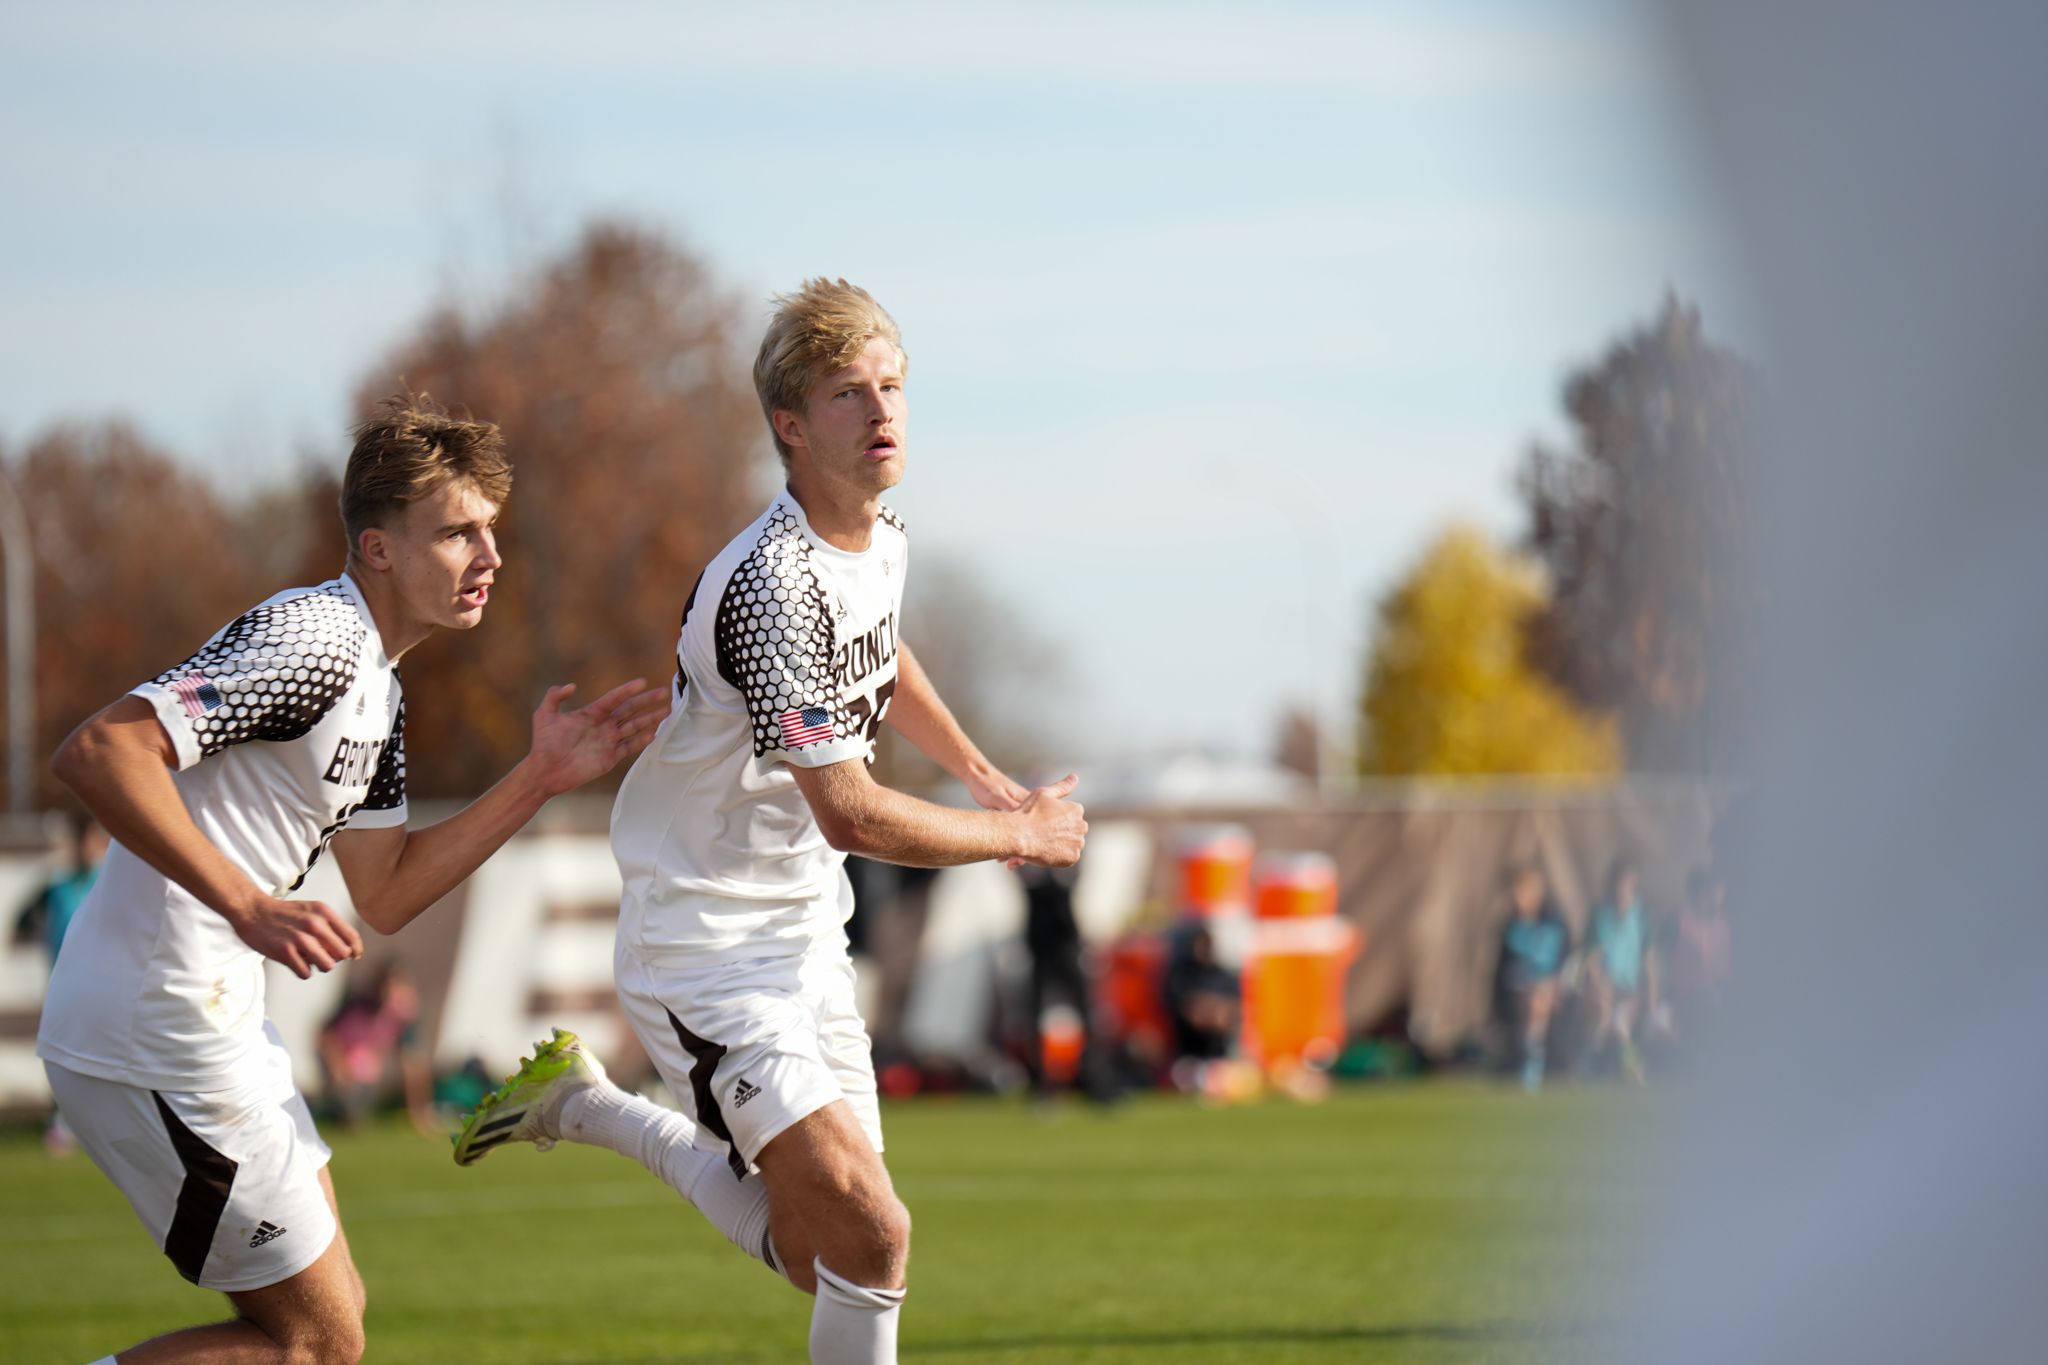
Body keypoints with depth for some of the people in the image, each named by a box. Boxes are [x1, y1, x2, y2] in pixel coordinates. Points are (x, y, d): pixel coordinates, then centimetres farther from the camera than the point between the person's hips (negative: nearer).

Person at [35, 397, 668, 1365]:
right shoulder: (313, 639, -16)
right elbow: (96, 752, -26)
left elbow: (385, 895, 19)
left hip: (215, 1023, 10)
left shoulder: (376, 694, 16)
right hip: (156, 1037, -10)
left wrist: (539, 780, 12)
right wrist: (249, 906, -29)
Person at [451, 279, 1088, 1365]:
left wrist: (981, 773, 31)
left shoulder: (881, 543, 3)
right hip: (707, 951, -9)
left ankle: (592, 1108, 28)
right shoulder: (772, 584, -27)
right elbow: (852, 816, -26)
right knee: (869, 1233, -22)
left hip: (804, 940, 9)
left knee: (817, 1261, 11)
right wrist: (1021, 836, -13)